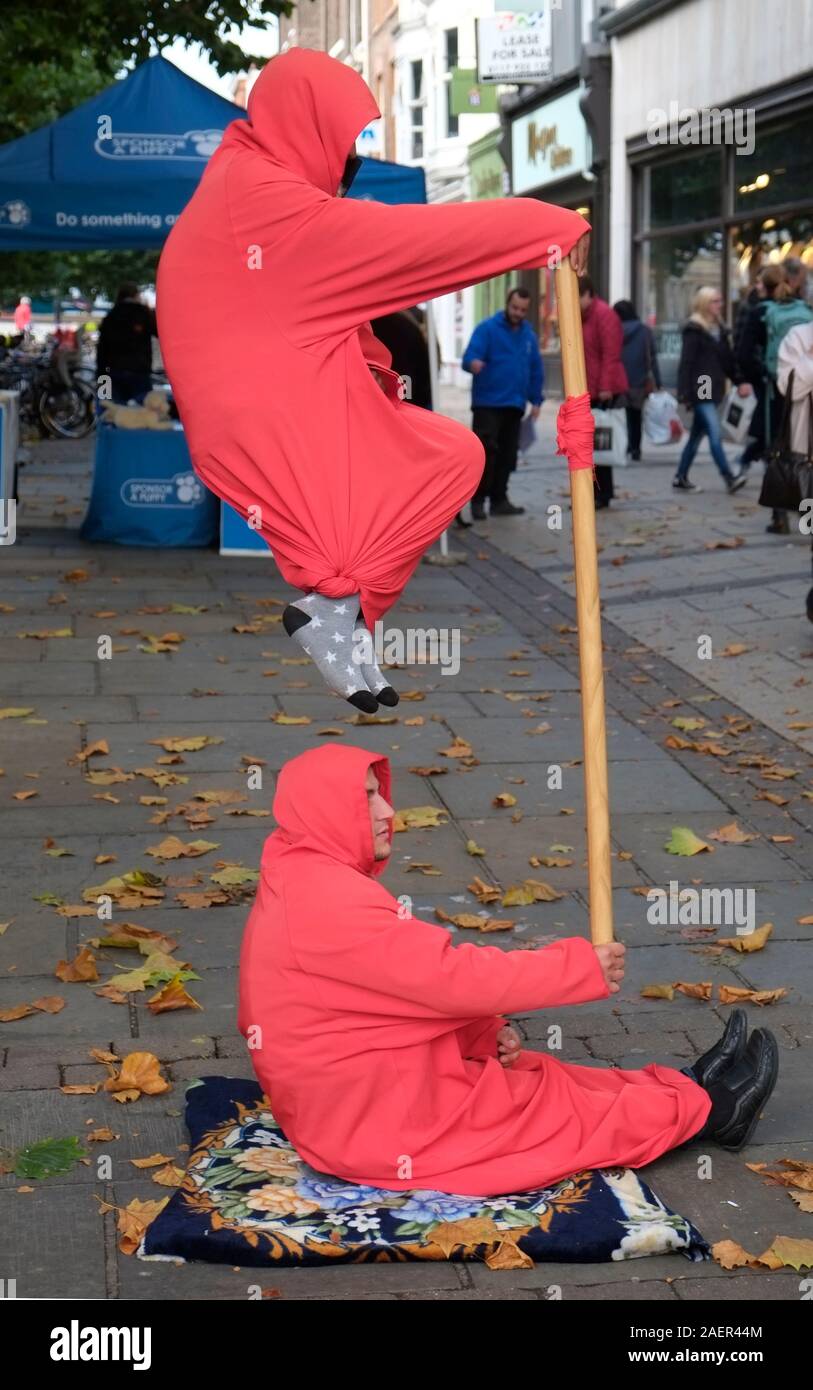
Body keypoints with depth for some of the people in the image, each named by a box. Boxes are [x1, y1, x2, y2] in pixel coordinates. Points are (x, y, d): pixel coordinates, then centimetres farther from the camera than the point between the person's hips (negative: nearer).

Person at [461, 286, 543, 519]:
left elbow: (536, 371, 17)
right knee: (486, 451, -9)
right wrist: (473, 363, -40)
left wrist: (536, 400, 10)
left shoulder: (529, 335, 12)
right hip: (487, 403, -6)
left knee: (507, 455, 8)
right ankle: (478, 500, -2)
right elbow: (469, 357, -17)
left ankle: (499, 499, 17)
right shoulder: (487, 329, -5)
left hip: (515, 405, 6)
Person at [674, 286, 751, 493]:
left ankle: (681, 478, 20)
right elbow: (686, 363, -12)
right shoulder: (694, 330, -8)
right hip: (699, 391, -8)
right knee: (715, 434, -15)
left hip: (713, 390, 8)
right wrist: (684, 393, -17)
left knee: (696, 435, 12)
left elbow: (728, 360, 17)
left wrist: (740, 381, 3)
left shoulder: (720, 330, 16)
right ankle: (729, 478, -20)